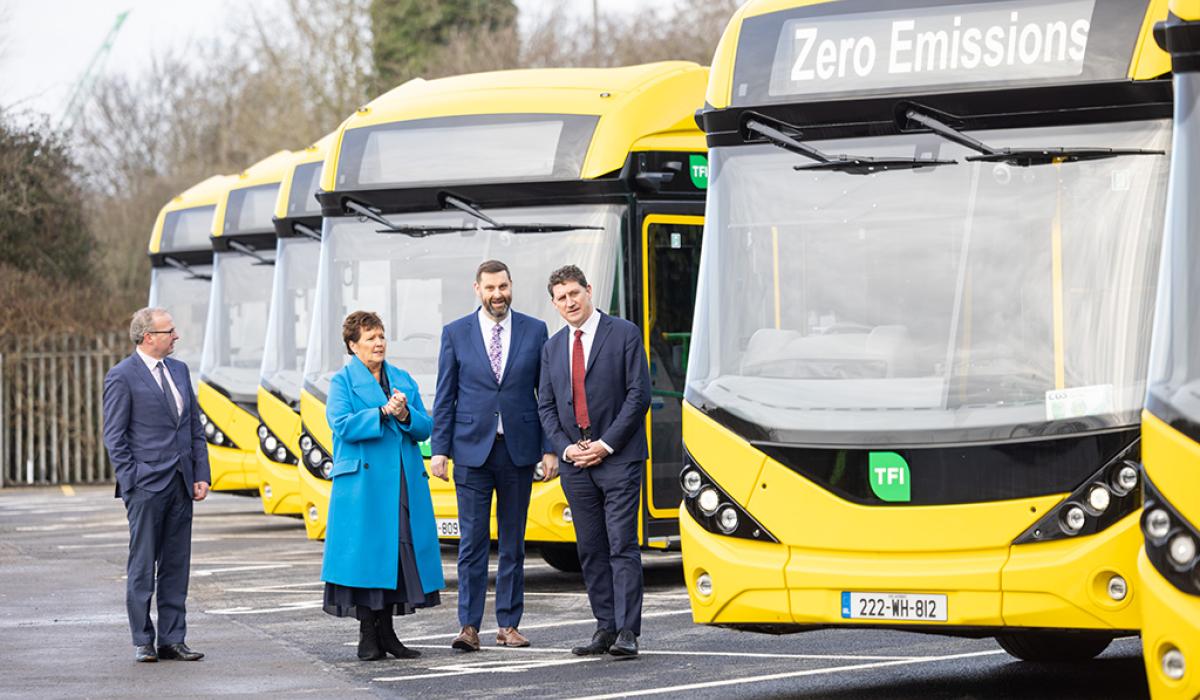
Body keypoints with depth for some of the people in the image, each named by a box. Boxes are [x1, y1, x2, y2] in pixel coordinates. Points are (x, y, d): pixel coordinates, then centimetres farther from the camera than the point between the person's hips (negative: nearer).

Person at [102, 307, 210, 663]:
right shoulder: (122, 377, -6)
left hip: (180, 485, 6)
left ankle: (172, 640, 11)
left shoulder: (179, 370, 14)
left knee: (176, 566, 7)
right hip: (146, 486, -6)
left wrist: (201, 475, 8)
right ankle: (143, 642, 4)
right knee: (142, 566, -1)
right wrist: (131, 483, -11)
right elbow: (114, 437, -6)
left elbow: (195, 427, 16)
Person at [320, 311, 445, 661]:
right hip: (362, 482, -5)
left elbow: (424, 428, 11)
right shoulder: (342, 382, 3)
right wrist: (383, 413, -16)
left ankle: (386, 631, 12)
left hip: (405, 483, 5)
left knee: (399, 550, 4)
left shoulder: (403, 380, 16)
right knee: (367, 552, -6)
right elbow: (342, 425, -11)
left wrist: (405, 415, -9)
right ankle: (367, 635, 0)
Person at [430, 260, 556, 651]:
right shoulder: (455, 334, 4)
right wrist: (439, 450, -2)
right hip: (472, 449, -1)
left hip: (518, 450, 1)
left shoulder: (535, 331, 5)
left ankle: (509, 625, 12)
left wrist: (550, 449, 1)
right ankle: (469, 626, -2)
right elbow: (445, 398, 5)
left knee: (513, 542, 6)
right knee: (472, 542, -3)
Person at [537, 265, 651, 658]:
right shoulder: (552, 348, 15)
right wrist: (564, 447, -3)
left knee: (622, 546, -9)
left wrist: (607, 444, -12)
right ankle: (606, 628, 11)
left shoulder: (624, 334, -1)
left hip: (618, 458, -5)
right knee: (591, 550, 6)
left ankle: (627, 632, -12)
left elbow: (639, 393, -7)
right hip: (575, 462, 5)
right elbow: (546, 406, 14)